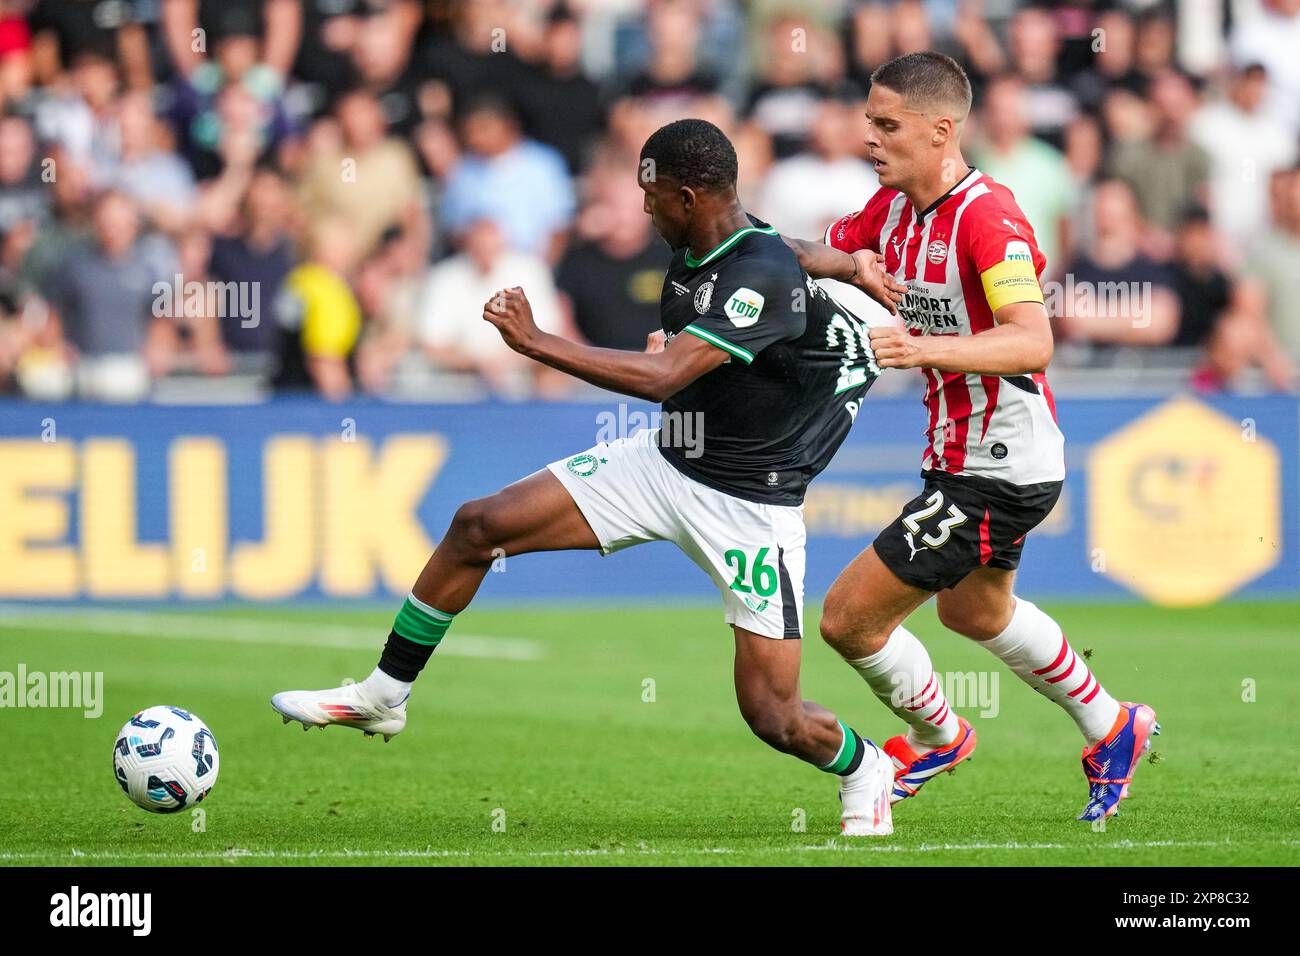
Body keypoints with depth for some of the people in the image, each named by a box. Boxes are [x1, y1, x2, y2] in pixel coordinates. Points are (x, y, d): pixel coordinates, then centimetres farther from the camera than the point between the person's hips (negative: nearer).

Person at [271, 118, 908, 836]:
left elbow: (661, 377, -35)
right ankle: (382, 697, 11)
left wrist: (535, 342, -33)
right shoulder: (687, 253, 1)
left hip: (750, 503, -8)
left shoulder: (765, 275, -26)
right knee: (478, 526, -3)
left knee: (773, 717, -8)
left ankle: (863, 770, 27)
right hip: (665, 461, 8)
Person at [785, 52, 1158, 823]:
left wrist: (926, 348, -51)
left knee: (850, 619, -5)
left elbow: (1032, 341, -37)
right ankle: (1112, 730, 49)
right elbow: (816, 256, 12)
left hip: (997, 475, -10)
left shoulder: (987, 216, -25)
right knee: (974, 611, 32)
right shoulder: (896, 206, 2)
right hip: (963, 456, 10)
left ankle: (939, 737, 23)